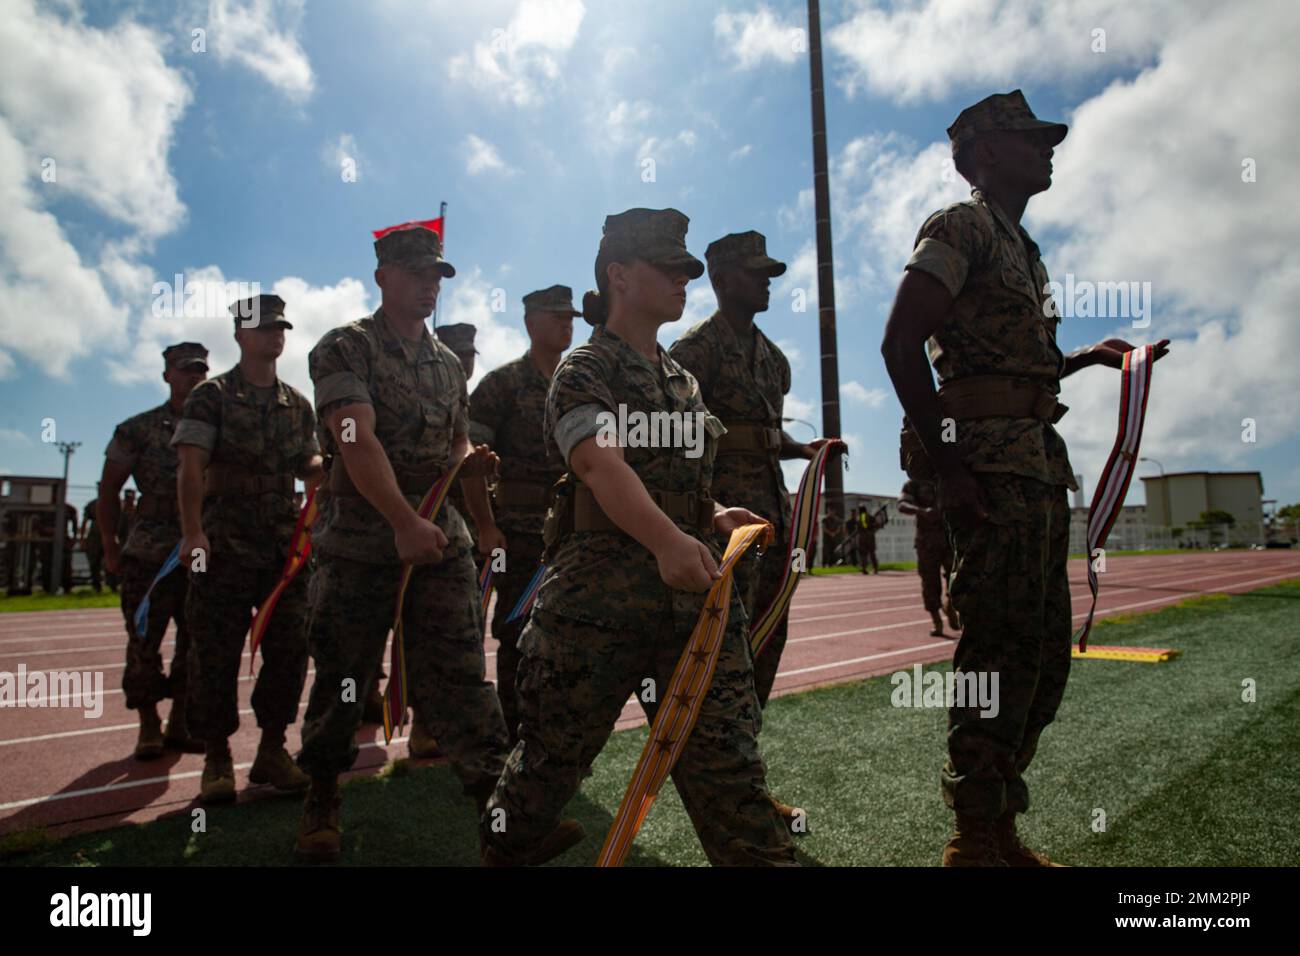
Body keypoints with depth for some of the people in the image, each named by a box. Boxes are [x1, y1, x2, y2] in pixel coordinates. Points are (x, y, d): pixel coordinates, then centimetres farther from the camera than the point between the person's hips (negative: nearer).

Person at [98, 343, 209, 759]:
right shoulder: (137, 429, 2)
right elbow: (109, 489, 5)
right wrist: (111, 547, 1)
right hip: (148, 553, -2)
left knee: (197, 642, 5)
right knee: (144, 643, 1)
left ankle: (180, 723, 18)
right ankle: (148, 726, 14)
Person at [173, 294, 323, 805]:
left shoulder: (297, 403, 14)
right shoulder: (211, 396, 0)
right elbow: (191, 468, -10)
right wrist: (193, 532, -21)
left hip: (284, 542, 4)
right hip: (224, 545, -4)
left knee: (289, 648, 4)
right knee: (216, 652, 0)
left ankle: (272, 750, 18)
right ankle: (217, 758, 13)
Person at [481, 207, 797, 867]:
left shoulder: (682, 379, 20)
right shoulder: (584, 370, -3)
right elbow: (602, 465, -23)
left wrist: (713, 516, 8)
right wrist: (667, 539, -39)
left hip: (693, 584, 6)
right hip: (600, 583, -5)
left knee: (726, 752, 0)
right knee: (555, 747, 9)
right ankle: (503, 849, 36)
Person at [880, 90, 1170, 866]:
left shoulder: (1021, 247, 26)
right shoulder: (962, 226, -3)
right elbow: (900, 345, -16)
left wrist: (1089, 356, 15)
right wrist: (948, 467, -20)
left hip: (1041, 466, 10)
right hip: (994, 469, -10)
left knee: (1044, 657, 11)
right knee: (999, 655, -8)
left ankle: (999, 828, 23)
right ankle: (976, 840, 5)